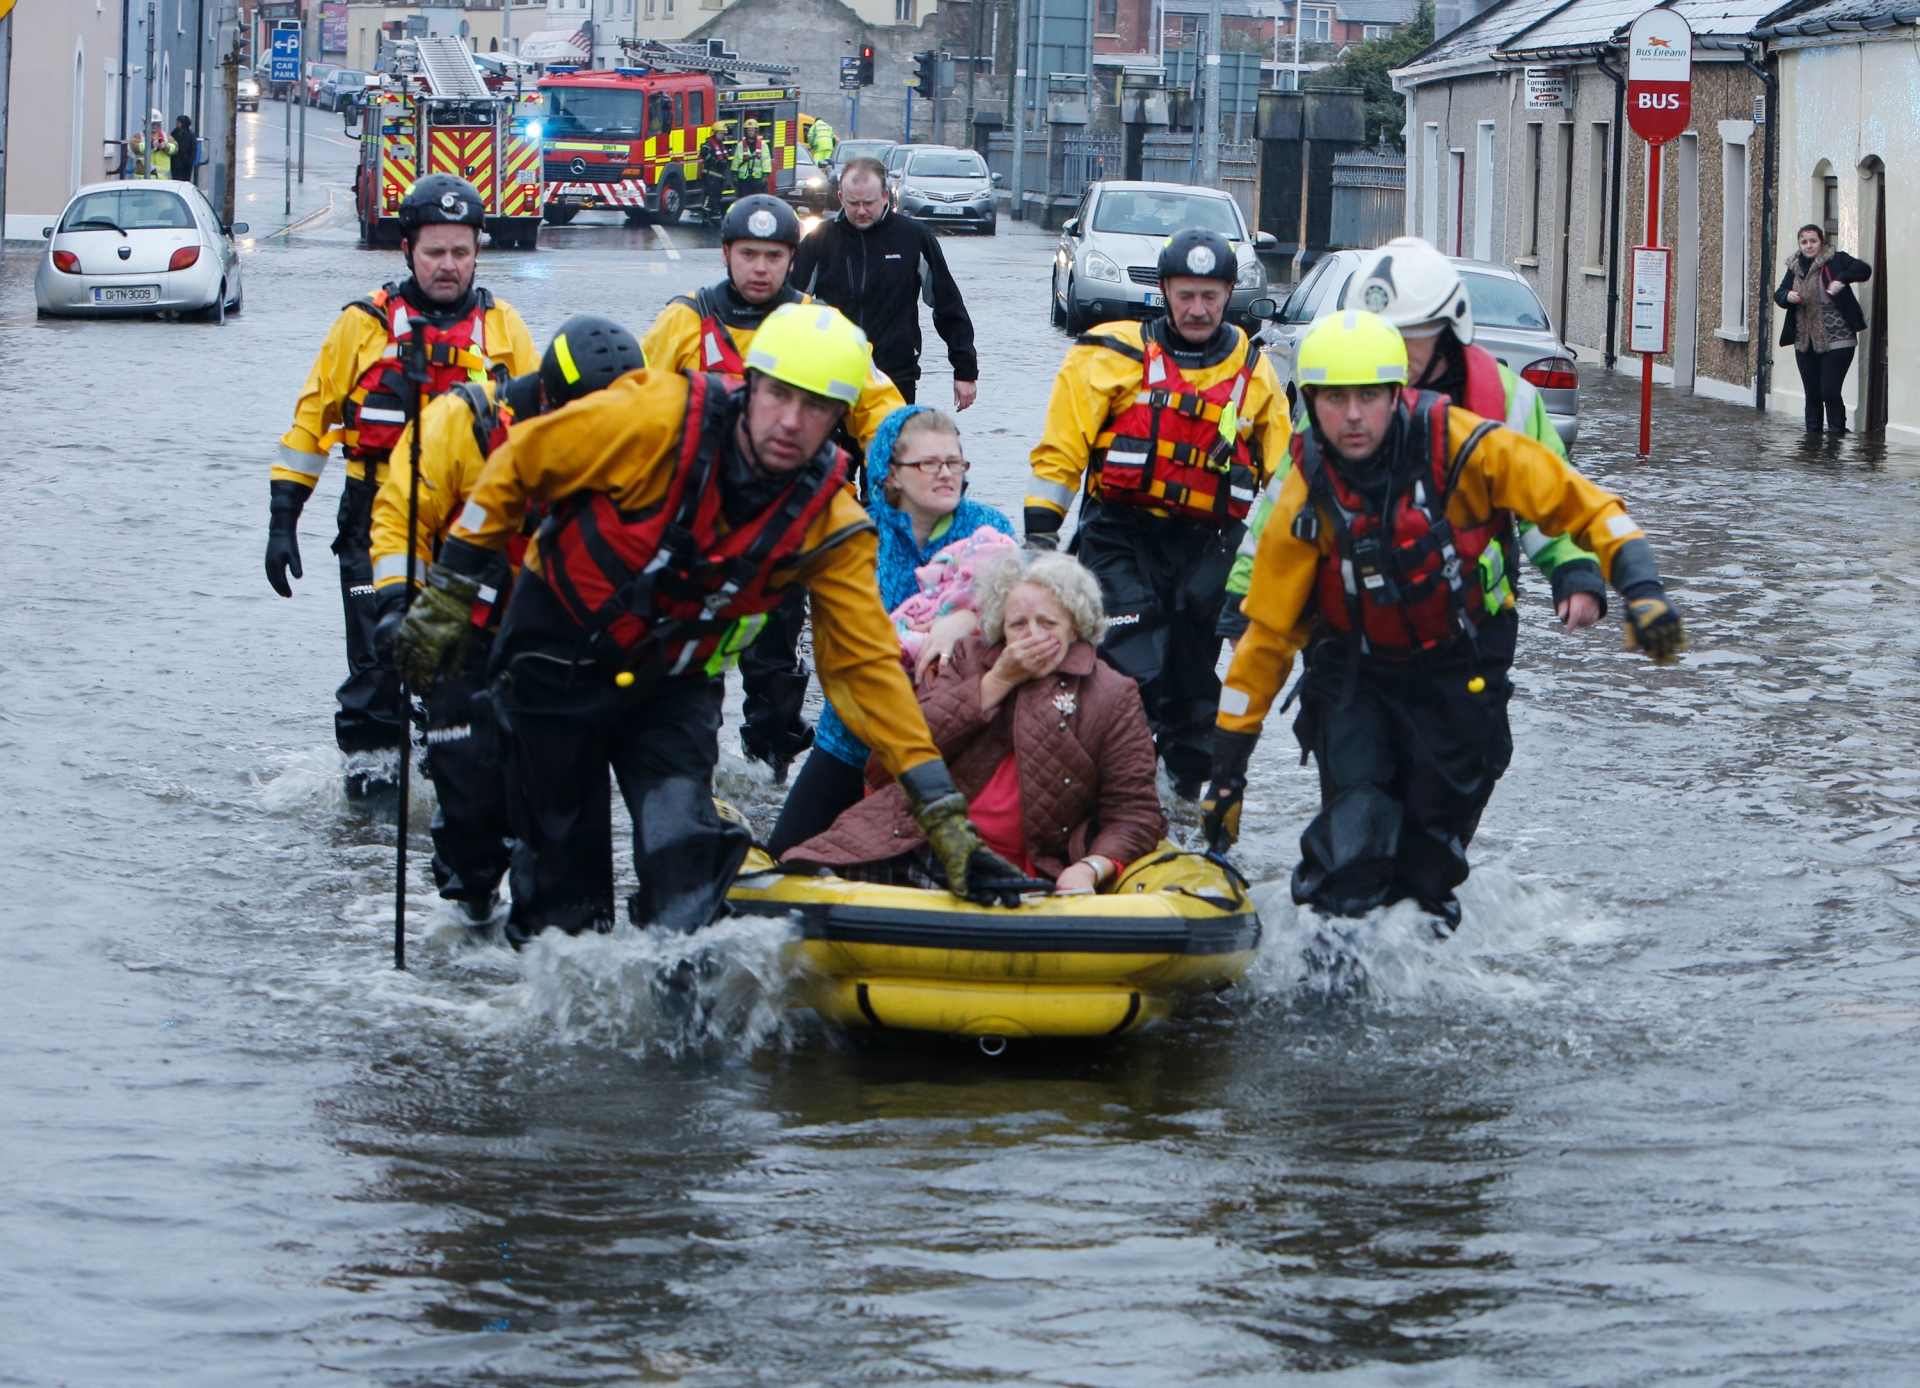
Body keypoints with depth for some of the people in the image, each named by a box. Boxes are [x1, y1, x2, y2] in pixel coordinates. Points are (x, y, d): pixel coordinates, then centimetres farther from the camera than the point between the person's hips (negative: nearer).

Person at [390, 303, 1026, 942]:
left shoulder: (828, 525, -19)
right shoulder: (657, 421, -29)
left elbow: (867, 666, -15)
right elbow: (517, 465, -15)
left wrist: (943, 815, -21)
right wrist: (448, 594, -12)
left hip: (674, 683, 2)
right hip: (558, 647, -2)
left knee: (685, 847, -16)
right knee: (561, 855, 7)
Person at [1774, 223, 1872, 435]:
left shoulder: (1835, 261, -5)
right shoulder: (1795, 267, 11)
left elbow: (1864, 270, -16)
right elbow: (1778, 294, 12)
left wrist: (1841, 280, -33)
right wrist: (1787, 296, -12)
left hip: (1836, 340, -5)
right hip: (1805, 342, 5)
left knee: (1830, 391, -10)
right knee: (1812, 393, 8)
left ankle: (1836, 433, 0)